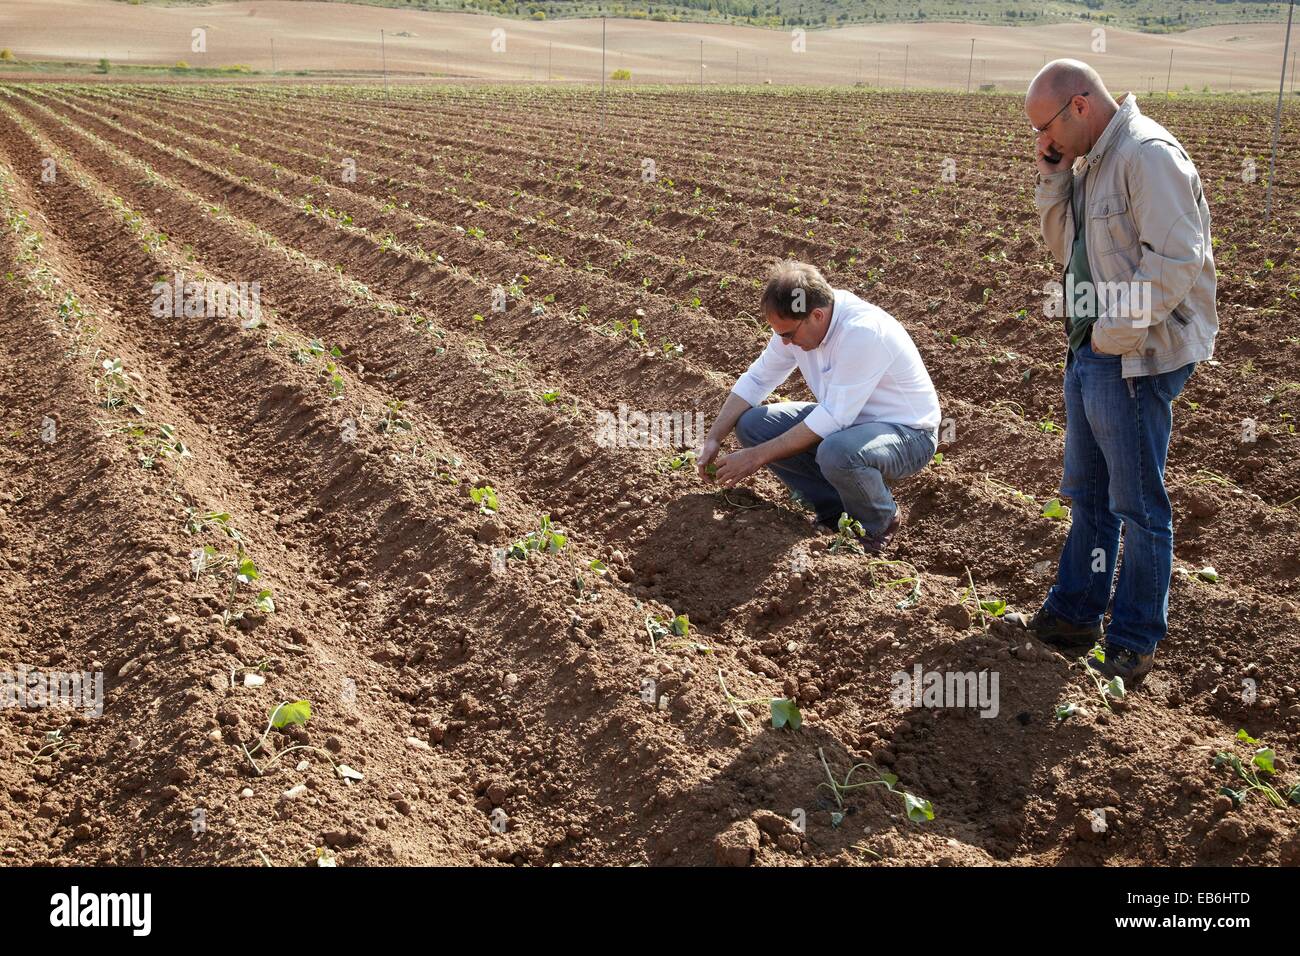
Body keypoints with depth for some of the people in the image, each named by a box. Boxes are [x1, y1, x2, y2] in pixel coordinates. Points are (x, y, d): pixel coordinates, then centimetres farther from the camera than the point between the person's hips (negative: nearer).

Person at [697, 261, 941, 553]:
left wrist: (758, 456, -28)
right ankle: (835, 508, 5)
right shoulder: (796, 321, -9)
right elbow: (756, 379, 3)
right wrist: (713, 439, -8)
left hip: (907, 432, -8)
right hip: (847, 419, 8)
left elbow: (832, 419, -32)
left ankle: (878, 525, -6)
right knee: (751, 424, -7)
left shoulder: (863, 332, -33)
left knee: (837, 452, -39)